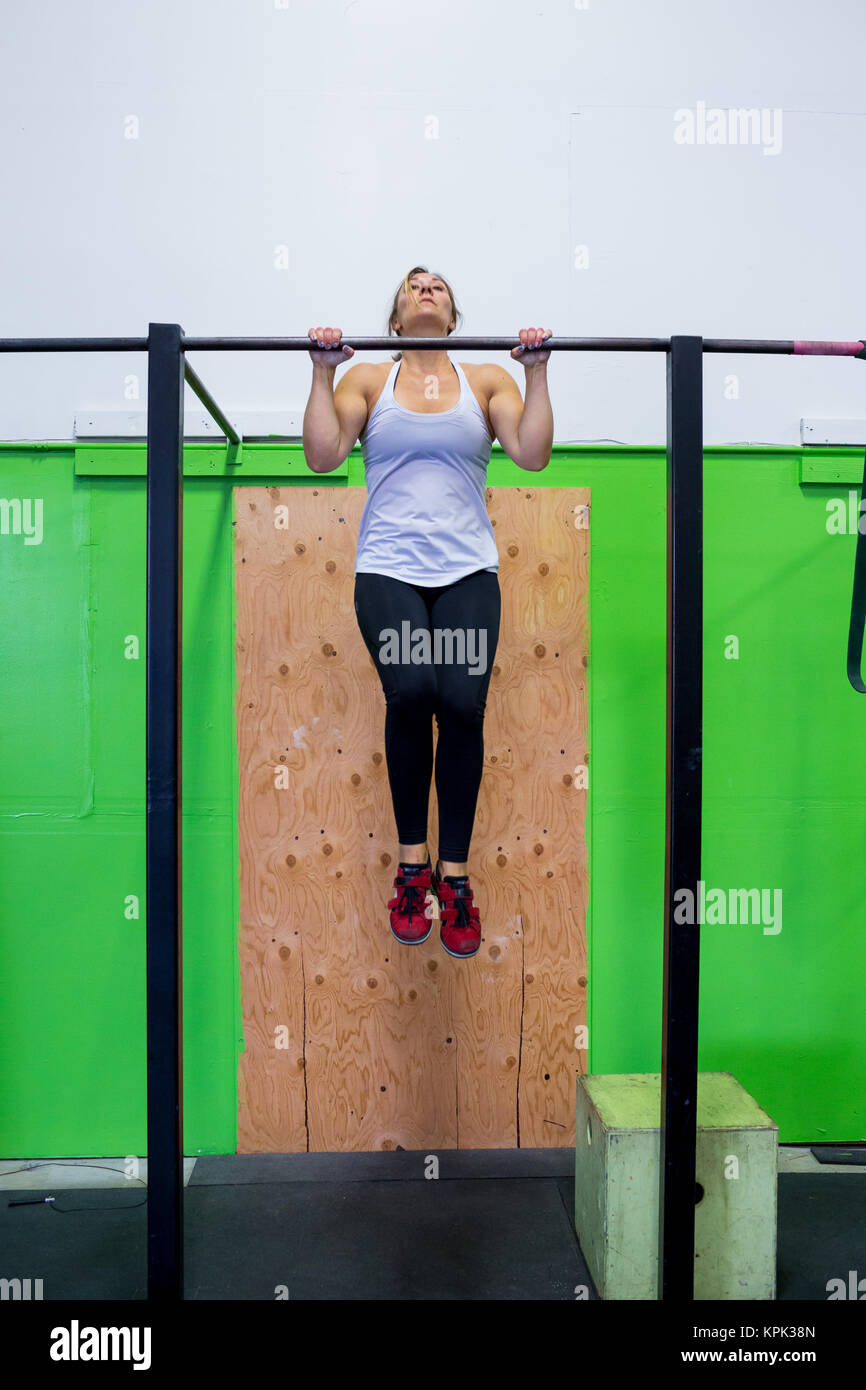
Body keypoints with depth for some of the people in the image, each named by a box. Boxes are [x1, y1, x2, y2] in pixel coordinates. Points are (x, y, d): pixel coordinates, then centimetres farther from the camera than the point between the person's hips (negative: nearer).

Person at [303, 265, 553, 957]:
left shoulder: (488, 380, 16)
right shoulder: (367, 379, 15)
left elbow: (533, 453, 1)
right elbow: (323, 455, 1)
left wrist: (537, 370, 0)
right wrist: (324, 372, -1)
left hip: (468, 569, 1)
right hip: (388, 568, -1)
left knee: (463, 701, -20)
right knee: (411, 690, -27)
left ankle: (454, 874, -3)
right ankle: (413, 863, -7)